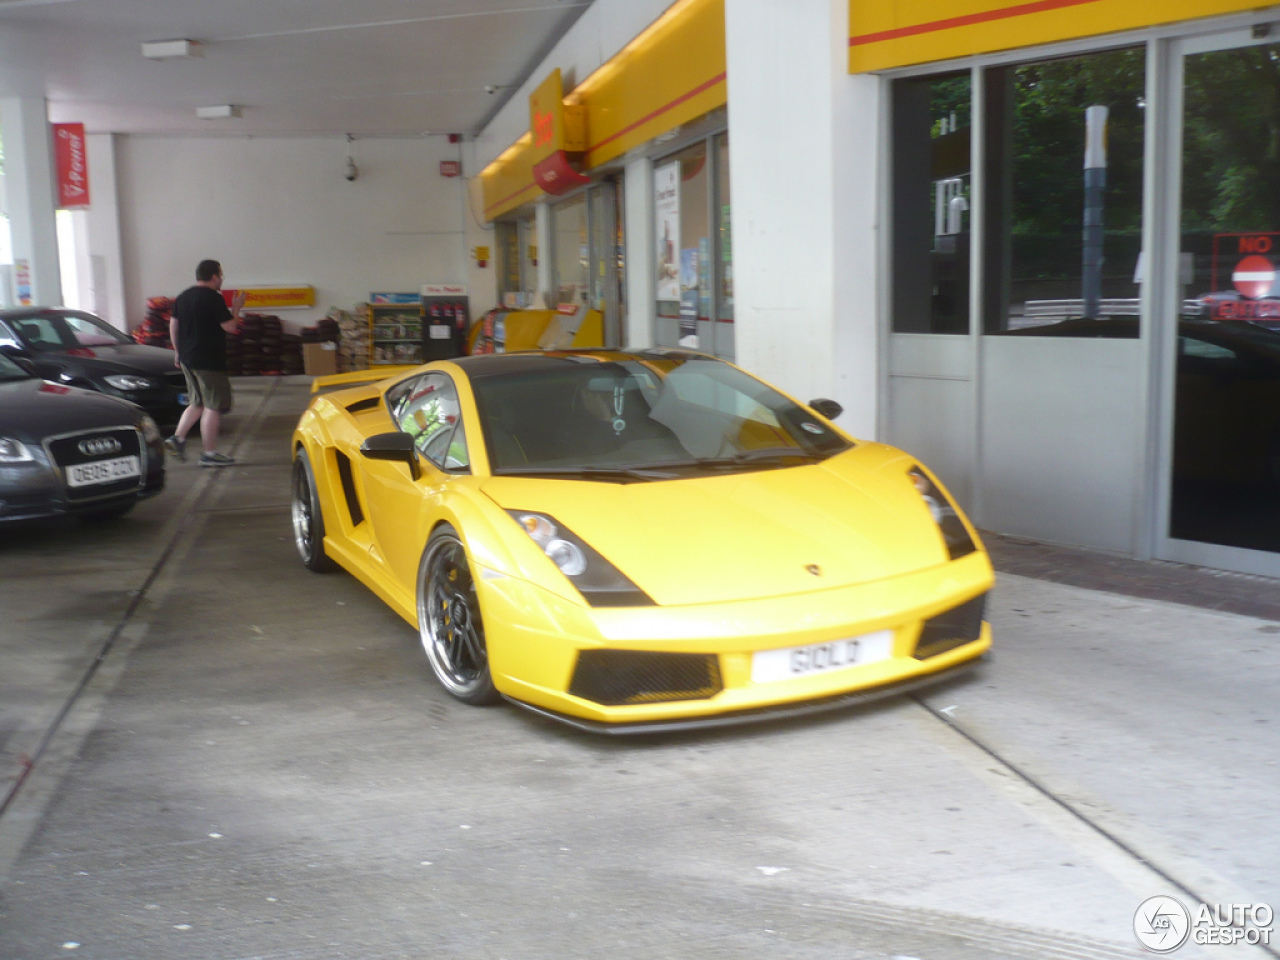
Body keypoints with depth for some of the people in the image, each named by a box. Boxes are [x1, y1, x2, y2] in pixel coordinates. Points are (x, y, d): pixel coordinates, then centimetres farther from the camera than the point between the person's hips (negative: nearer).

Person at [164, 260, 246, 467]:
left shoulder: (183, 297, 11)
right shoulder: (214, 298, -14)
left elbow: (173, 325, 16)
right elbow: (230, 327, -14)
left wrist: (178, 351, 24)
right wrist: (236, 308, 2)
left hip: (187, 359, 8)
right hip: (209, 361, -8)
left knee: (197, 403, 20)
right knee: (213, 406, -2)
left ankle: (177, 438, 9)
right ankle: (209, 454, -1)